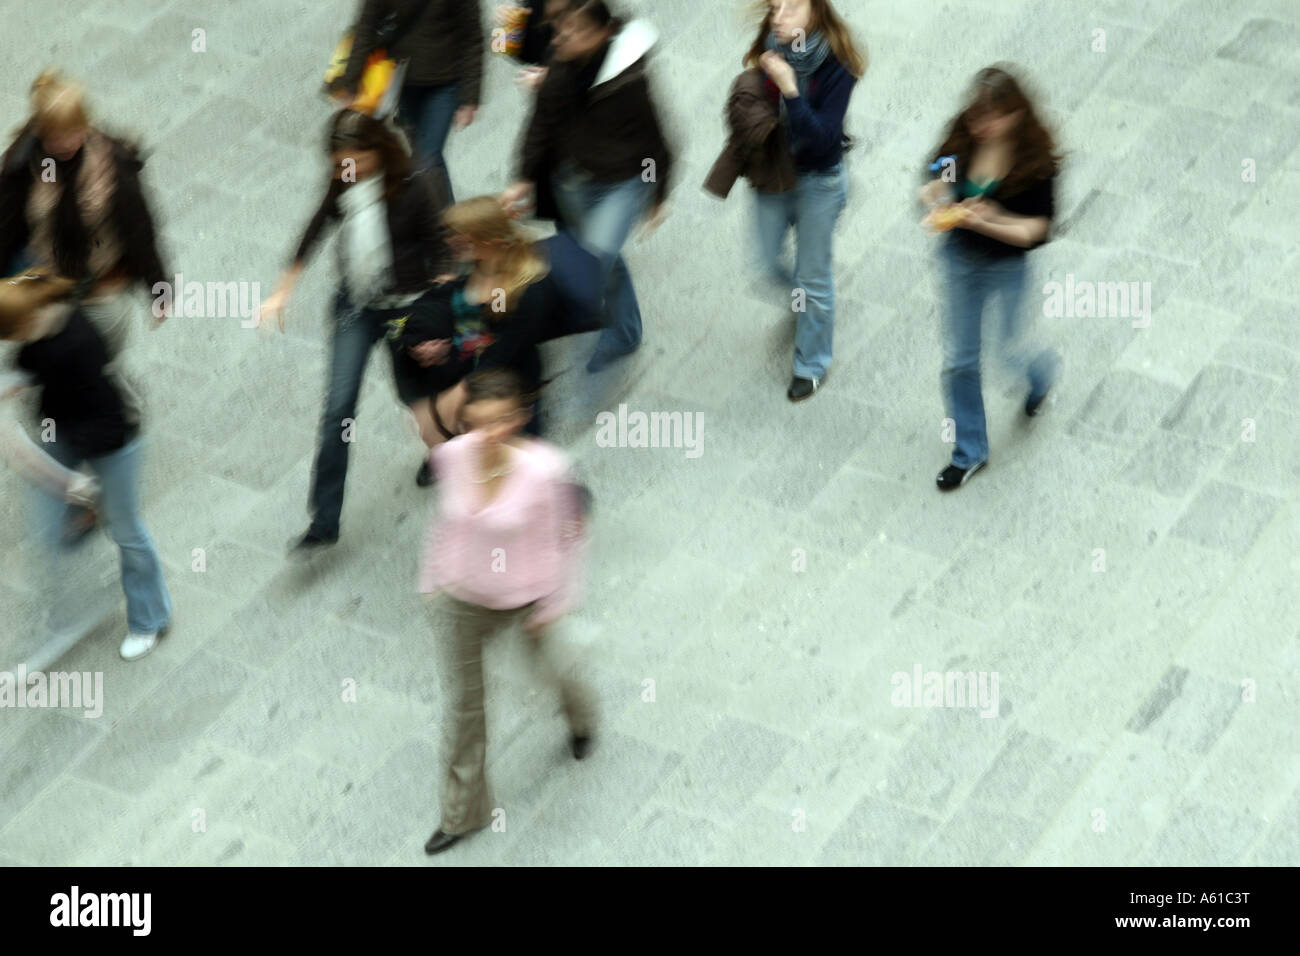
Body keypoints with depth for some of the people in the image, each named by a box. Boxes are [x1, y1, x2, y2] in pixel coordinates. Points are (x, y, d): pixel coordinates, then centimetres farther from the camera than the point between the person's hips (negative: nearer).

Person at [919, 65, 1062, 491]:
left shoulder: (1035, 160, -23)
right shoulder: (962, 140, -13)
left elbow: (1037, 230, -22)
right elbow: (932, 189, 0)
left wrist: (987, 221, -35)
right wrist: (936, 194, -24)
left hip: (1009, 266, -3)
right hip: (960, 259, 3)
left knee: (1011, 350, 15)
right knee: (958, 359, 11)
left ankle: (1043, 369, 56)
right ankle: (969, 452, 30)